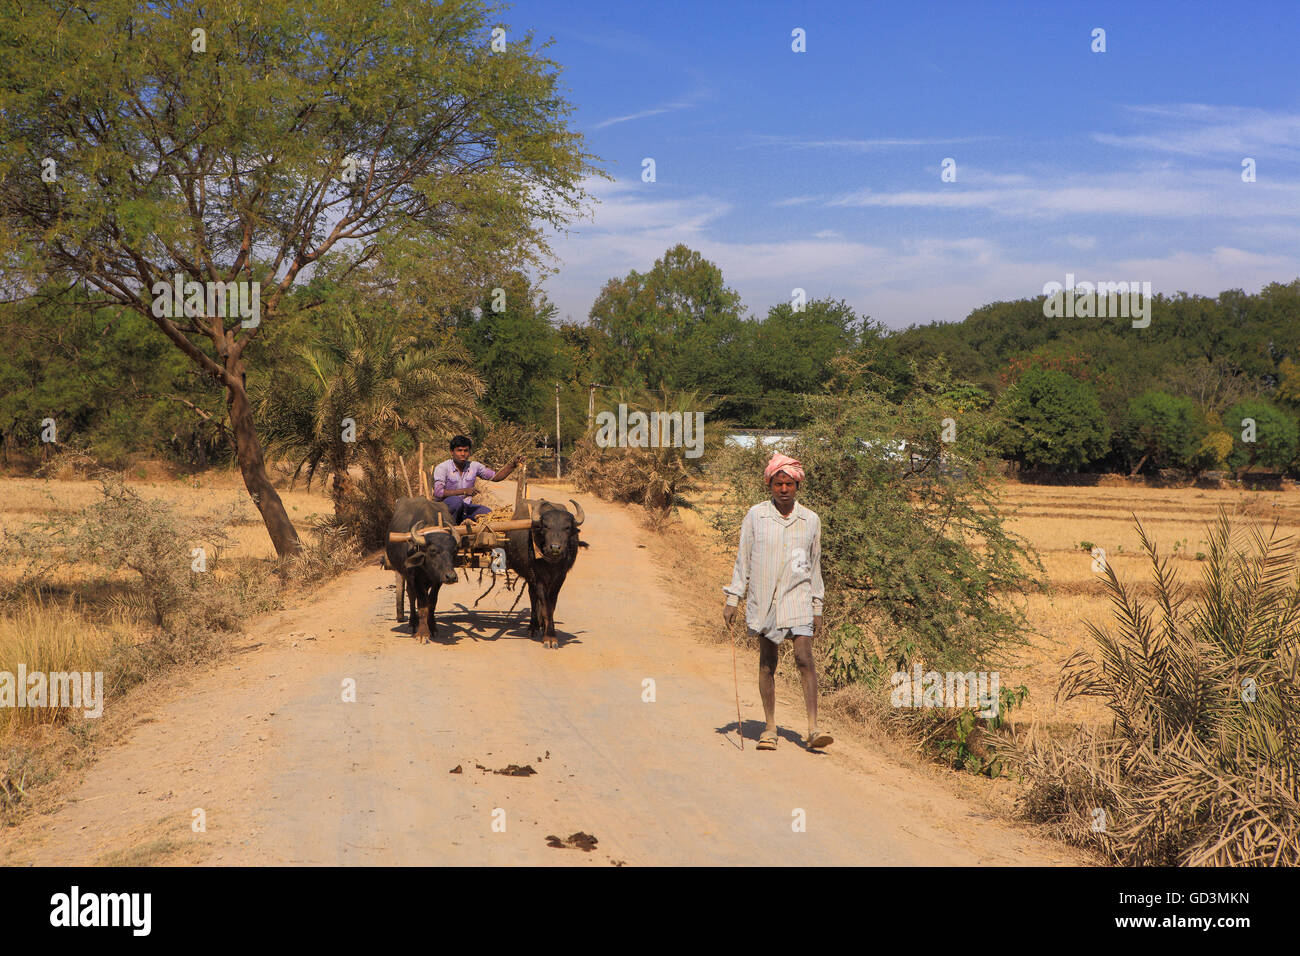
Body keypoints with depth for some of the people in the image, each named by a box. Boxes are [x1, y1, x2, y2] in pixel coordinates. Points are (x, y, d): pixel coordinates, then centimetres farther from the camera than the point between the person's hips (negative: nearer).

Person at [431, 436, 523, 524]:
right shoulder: (442, 468, -12)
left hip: (466, 507, 5)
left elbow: (496, 477, 7)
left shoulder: (474, 466, 2)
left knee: (488, 512, -19)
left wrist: (513, 465, -8)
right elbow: (438, 492, -23)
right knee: (456, 500, -37)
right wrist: (464, 491, -28)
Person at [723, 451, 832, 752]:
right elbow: (743, 560, 6)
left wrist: (817, 610, 11)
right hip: (763, 599, 0)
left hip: (797, 597, 0)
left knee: (804, 658, -12)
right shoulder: (755, 516, 2)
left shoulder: (810, 520, 6)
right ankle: (770, 728, 14)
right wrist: (732, 600, 3)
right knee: (767, 663, 4)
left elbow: (815, 566, 12)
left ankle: (813, 729, -13)